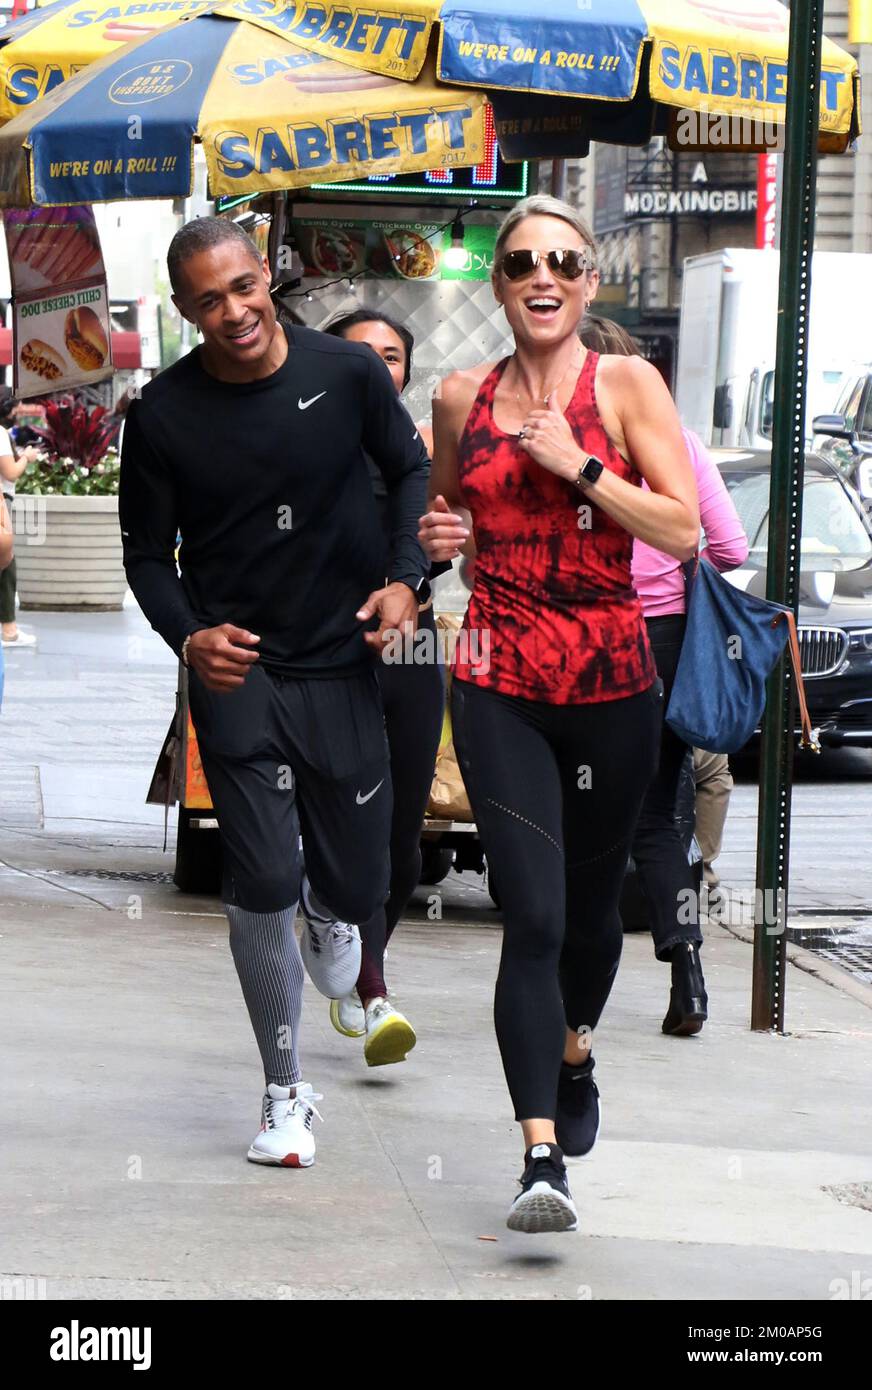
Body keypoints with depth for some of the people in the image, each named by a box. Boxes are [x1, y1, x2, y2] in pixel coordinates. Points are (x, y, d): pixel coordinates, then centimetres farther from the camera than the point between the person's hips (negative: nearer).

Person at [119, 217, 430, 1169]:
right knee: (261, 889, -7)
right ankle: (285, 1092, 11)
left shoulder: (348, 374, -5)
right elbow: (146, 553, 3)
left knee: (357, 886, 6)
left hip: (343, 663, 1)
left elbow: (410, 472, 11)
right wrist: (188, 636, -15)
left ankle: (326, 908, 48)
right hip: (237, 671, -1)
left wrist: (405, 578, -4)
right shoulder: (163, 414, -6)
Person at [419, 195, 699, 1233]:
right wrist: (436, 536, 1)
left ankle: (574, 1058, 47)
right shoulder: (462, 398, 7)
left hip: (611, 681, 0)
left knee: (592, 900, 16)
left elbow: (682, 530, -9)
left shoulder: (627, 385, -1)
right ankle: (543, 1158, -16)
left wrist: (577, 465, -16)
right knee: (533, 915, -12)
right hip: (499, 687, 0)